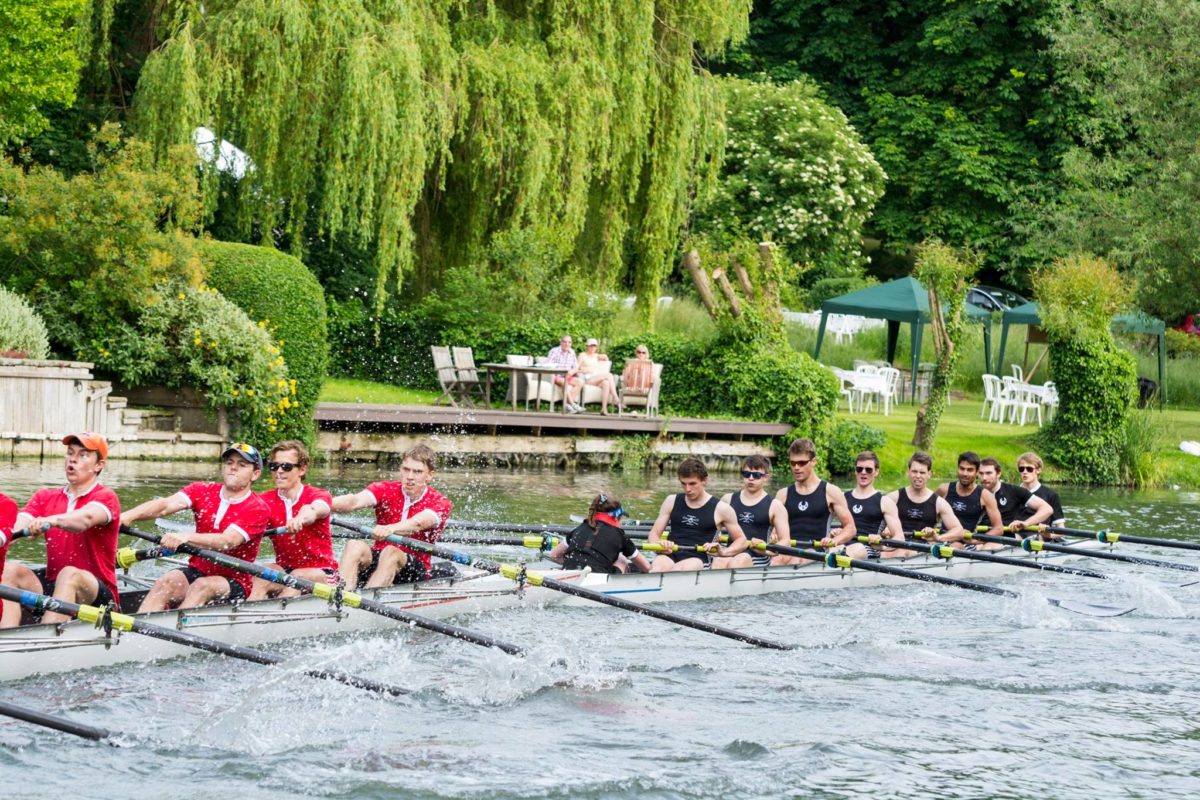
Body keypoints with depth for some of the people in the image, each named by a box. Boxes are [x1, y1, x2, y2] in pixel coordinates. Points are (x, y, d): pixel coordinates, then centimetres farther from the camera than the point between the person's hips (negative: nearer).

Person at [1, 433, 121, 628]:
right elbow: (17, 527, -5)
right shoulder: (45, 497, 13)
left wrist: (52, 521, -49)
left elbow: (86, 518, -29)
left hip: (98, 597, -5)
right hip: (51, 587, 5)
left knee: (70, 574, -35)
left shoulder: (106, 497, -4)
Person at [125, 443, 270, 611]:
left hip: (234, 584, -4)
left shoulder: (258, 509, -8)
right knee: (166, 583, -26)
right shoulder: (202, 491, 5)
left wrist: (186, 537, -41)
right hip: (196, 571, 4)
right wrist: (128, 517, -32)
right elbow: (165, 505, -13)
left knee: (202, 586, -33)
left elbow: (227, 541, -24)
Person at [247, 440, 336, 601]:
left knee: (297, 577, -34)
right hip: (285, 568, 3)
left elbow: (317, 509, -33)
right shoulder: (266, 500, 3)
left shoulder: (319, 496, -8)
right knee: (258, 578, -27)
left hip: (322, 572, -3)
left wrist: (301, 518, -59)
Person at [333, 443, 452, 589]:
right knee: (355, 546, -28)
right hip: (376, 560, 2)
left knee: (390, 553, -33)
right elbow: (355, 501, -20)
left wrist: (391, 529, -51)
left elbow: (418, 524, -29)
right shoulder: (386, 490, 1)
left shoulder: (440, 503, -6)